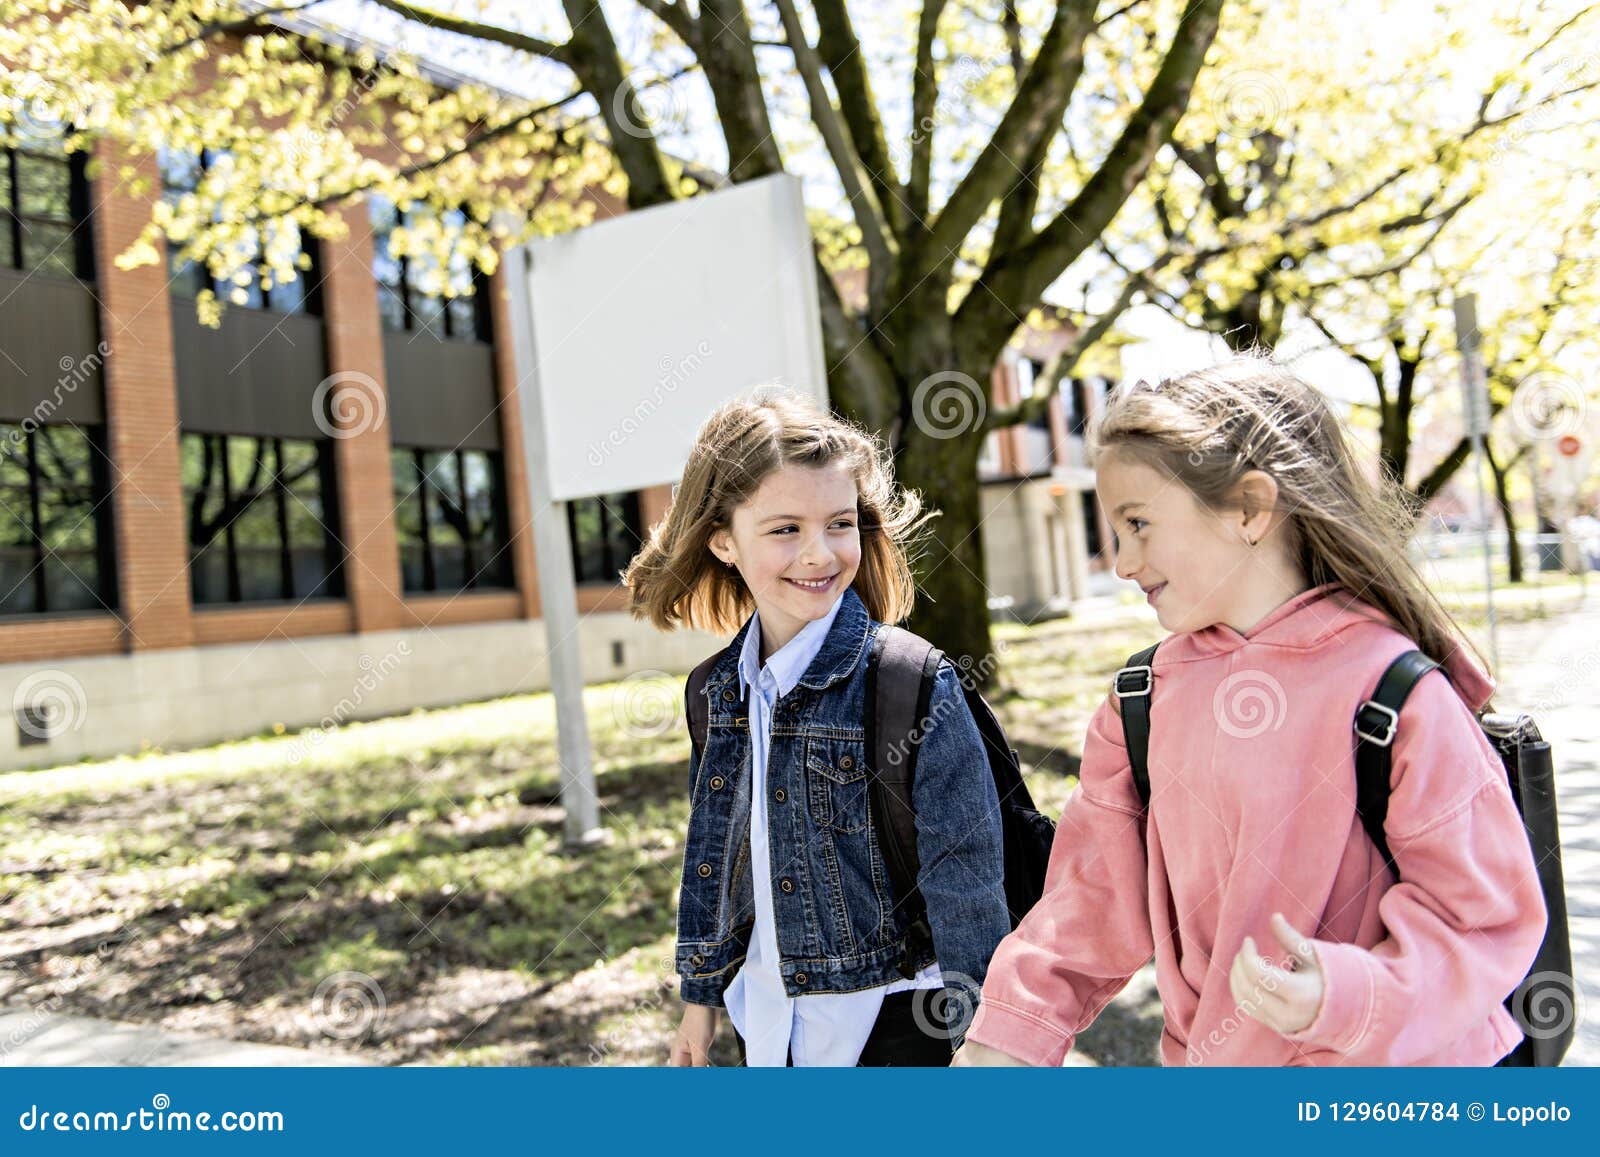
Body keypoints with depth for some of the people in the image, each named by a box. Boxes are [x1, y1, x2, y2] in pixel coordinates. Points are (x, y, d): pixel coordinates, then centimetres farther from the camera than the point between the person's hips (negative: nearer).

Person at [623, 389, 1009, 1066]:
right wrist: (700, 997, 15)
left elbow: (965, 879, -15)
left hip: (886, 1018, -4)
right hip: (766, 1017, 5)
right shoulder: (721, 690, -1)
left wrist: (981, 1034, -14)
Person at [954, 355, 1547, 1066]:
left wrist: (1350, 996, -31)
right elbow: (1097, 891, 2)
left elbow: (1482, 912, -16)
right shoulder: (1147, 697, -3)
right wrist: (1014, 1034, -3)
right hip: (1206, 1054, 4)